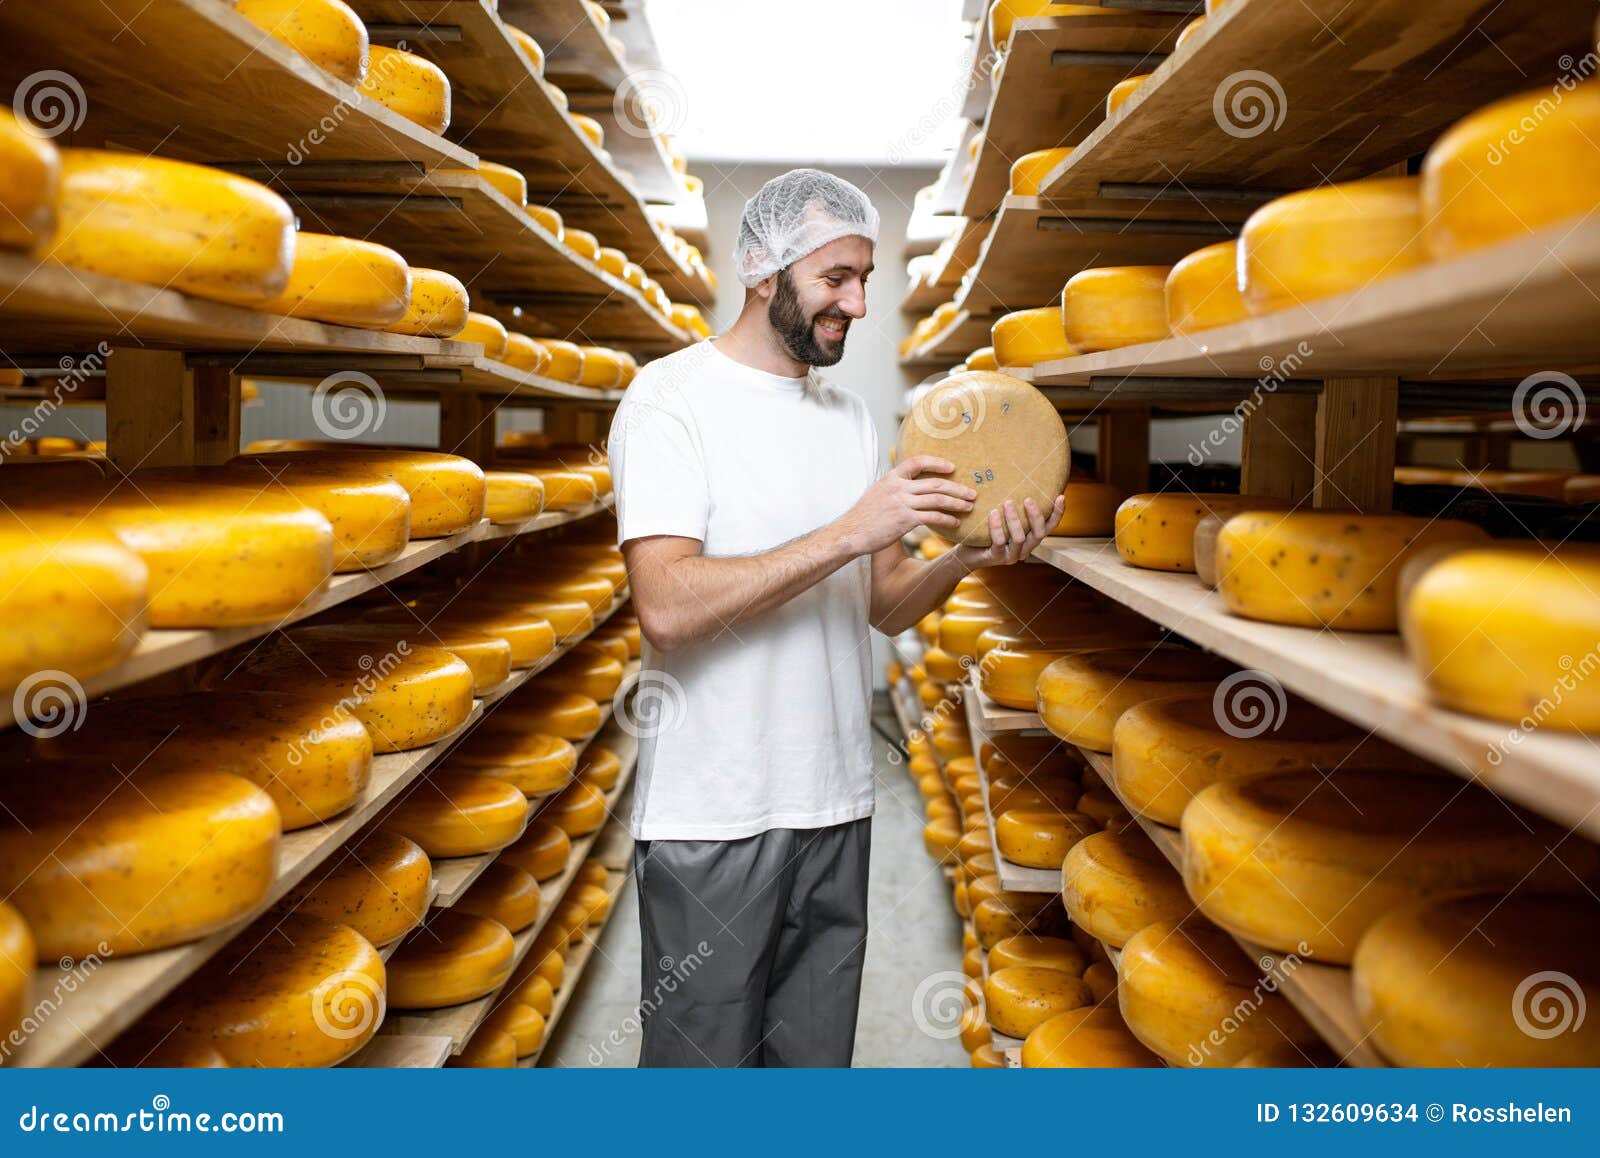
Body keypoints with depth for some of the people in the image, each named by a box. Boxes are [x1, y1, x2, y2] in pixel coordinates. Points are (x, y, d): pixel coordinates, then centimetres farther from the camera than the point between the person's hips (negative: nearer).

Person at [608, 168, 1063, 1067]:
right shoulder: (672, 396, -9)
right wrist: (850, 531, -24)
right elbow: (666, 606, -22)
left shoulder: (854, 416, 12)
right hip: (712, 821, -6)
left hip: (838, 806, 6)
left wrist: (965, 558, -10)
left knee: (818, 1054, 16)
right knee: (705, 1055, 6)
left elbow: (888, 605, 11)